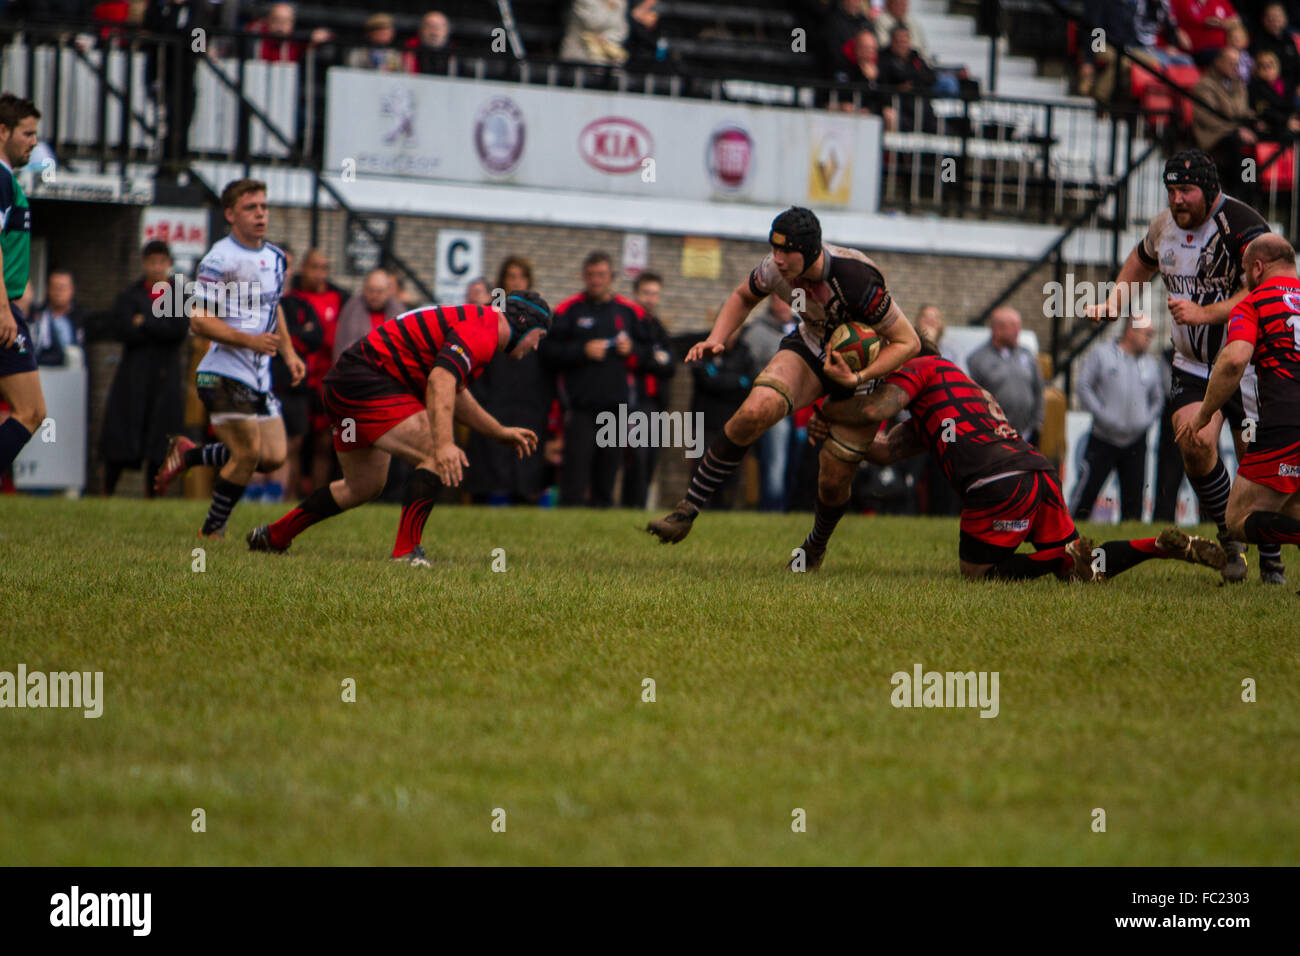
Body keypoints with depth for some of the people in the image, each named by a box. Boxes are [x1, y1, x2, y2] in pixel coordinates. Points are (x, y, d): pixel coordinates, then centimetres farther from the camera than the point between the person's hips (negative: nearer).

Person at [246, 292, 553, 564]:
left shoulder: (478, 324, 19)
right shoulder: (481, 329, -15)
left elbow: (455, 393, 32)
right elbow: (440, 381, -32)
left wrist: (501, 433, 33)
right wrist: (443, 443, -41)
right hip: (366, 382, -11)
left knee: (364, 487, 22)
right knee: (441, 459, -19)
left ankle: (272, 536, 35)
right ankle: (407, 550, -20)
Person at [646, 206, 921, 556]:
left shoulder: (856, 280, -36)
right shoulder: (776, 269, -19)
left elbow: (908, 342, -26)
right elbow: (743, 297, 6)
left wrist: (859, 376, -34)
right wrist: (716, 339, -10)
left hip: (865, 364, -3)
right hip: (810, 348, 3)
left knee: (834, 480, -3)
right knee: (754, 412, -26)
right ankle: (687, 511, -20)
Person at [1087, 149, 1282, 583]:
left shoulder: (1243, 226, -19)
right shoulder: (1164, 226, 3)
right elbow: (1142, 260, 27)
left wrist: (1205, 313, -37)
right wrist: (1113, 301, 14)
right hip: (1192, 364, 5)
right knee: (1193, 444, -17)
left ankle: (1271, 561, 15)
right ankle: (1230, 540, 1)